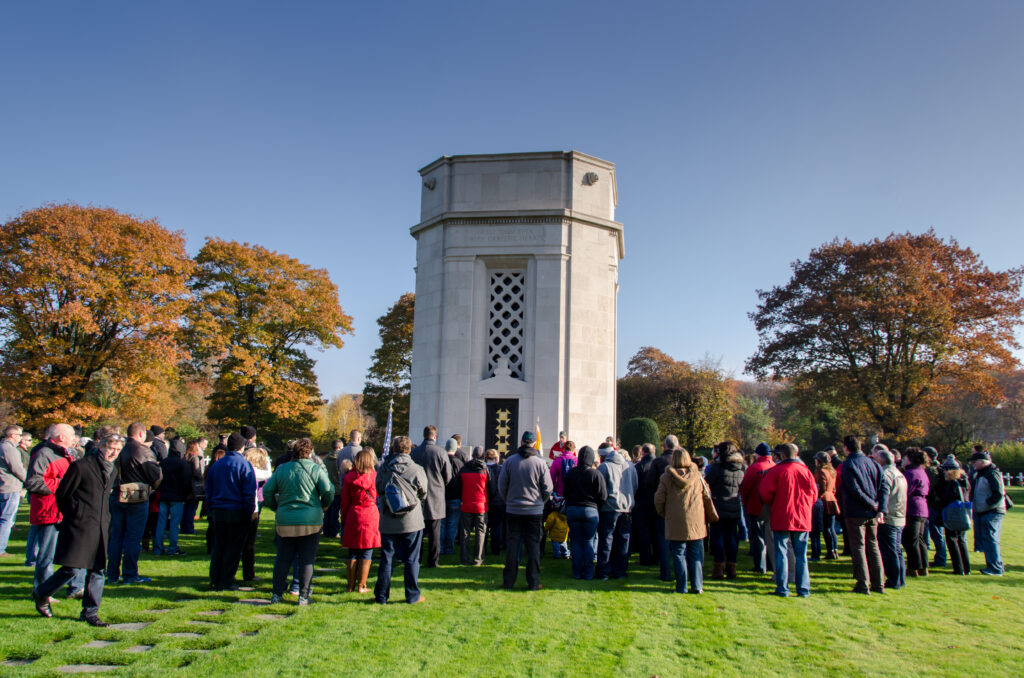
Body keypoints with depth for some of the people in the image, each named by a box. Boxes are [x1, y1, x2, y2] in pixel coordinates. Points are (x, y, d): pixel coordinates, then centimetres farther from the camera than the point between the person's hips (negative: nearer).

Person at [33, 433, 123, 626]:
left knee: (97, 570, 6)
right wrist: (74, 515, 3)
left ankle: (90, 612, 13)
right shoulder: (81, 466, -10)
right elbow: (61, 494, -3)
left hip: (100, 528, 7)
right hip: (79, 526, -6)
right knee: (72, 568, -4)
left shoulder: (111, 470, 12)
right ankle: (41, 594, 23)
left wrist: (105, 520, 17)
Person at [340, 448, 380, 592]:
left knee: (353, 553, 11)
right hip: (371, 516, -2)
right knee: (366, 554, 5)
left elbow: (344, 501, 4)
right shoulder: (374, 476, -6)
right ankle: (361, 586, 8)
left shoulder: (348, 477, -1)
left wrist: (343, 519, 12)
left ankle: (350, 585, 15)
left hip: (353, 517, 2)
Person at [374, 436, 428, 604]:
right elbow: (423, 494, 1)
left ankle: (381, 595, 17)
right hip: (411, 521, -2)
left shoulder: (383, 468, -5)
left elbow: (378, 490, 8)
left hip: (387, 521, 2)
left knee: (386, 559, 11)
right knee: (411, 560, 8)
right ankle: (413, 596, 14)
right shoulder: (417, 470, -12)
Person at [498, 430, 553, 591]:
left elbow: (501, 485, 1)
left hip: (513, 510, 1)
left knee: (512, 545, 8)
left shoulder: (510, 461, -4)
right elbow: (547, 489, -2)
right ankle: (533, 583, 9)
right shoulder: (540, 463, -7)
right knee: (533, 546, 6)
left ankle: (508, 582, 12)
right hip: (535, 511, -1)